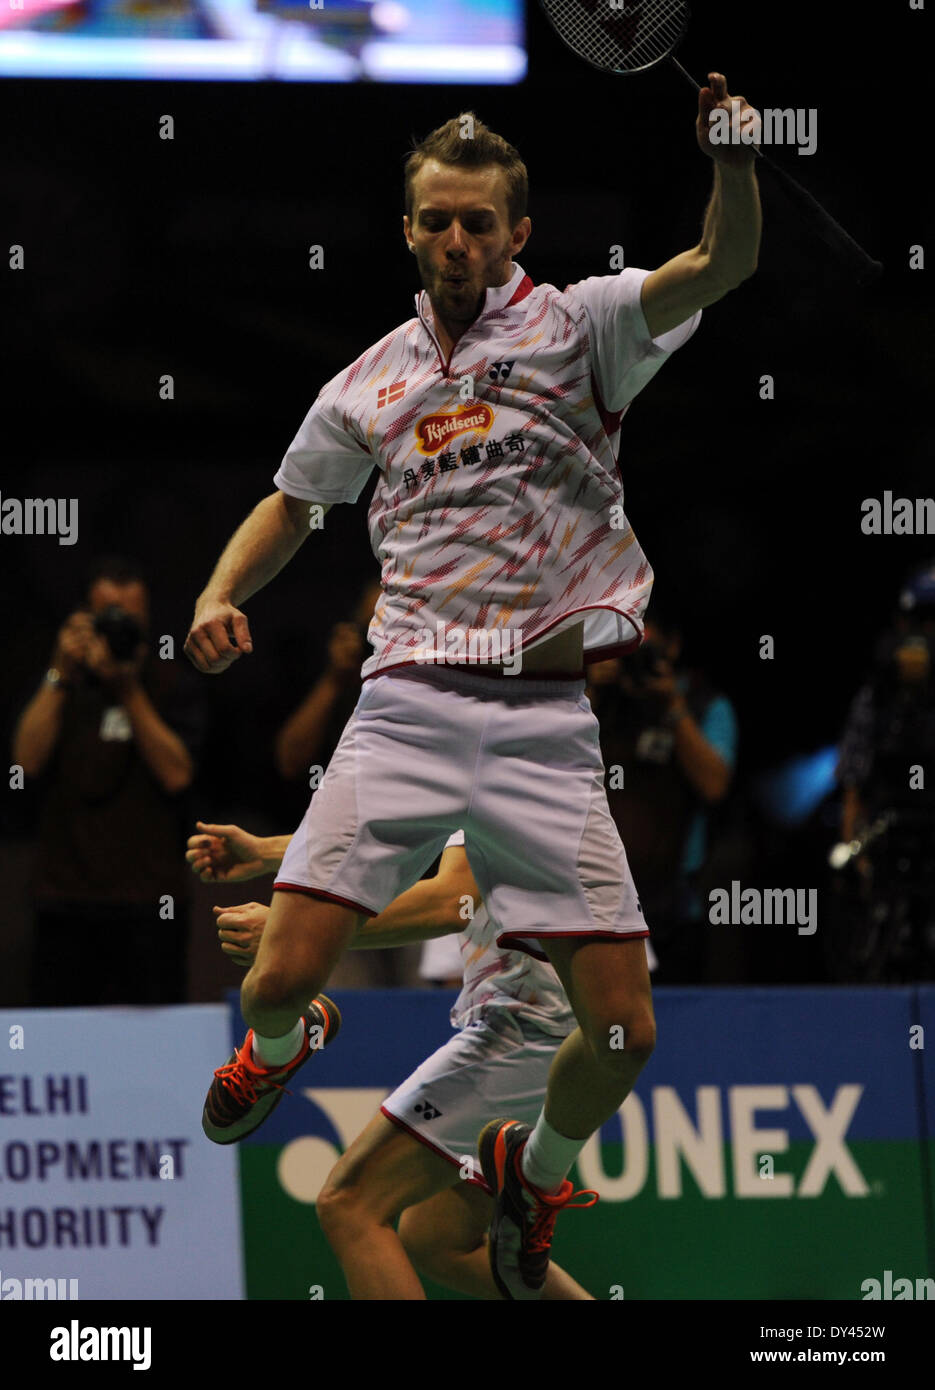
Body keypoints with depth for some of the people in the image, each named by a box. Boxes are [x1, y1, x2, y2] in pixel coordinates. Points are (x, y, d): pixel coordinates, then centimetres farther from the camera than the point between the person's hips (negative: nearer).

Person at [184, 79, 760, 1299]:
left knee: (622, 1033, -8)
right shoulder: (371, 384, 15)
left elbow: (726, 263, -10)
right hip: (408, 706, 2)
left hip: (549, 727, -2)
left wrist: (735, 158, -30)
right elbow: (291, 505, 29)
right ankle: (276, 1050, 28)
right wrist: (219, 595, 9)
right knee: (287, 971, -12)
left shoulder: (581, 323, 5)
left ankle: (534, 1170, 26)